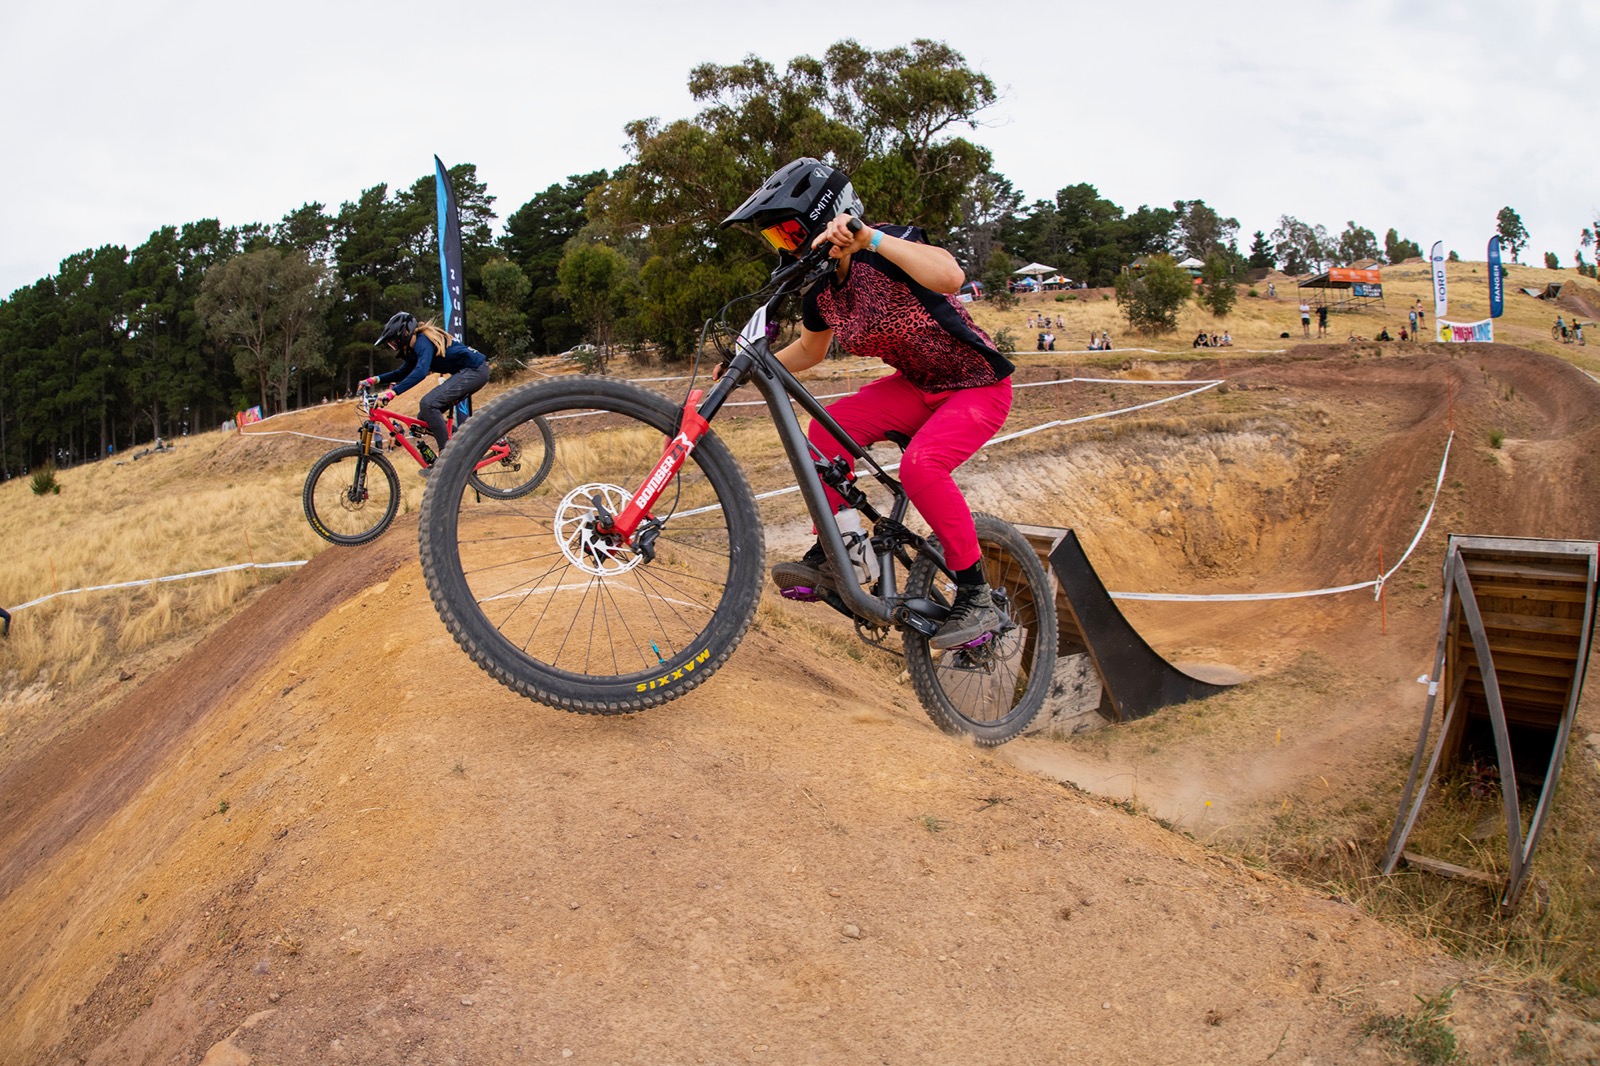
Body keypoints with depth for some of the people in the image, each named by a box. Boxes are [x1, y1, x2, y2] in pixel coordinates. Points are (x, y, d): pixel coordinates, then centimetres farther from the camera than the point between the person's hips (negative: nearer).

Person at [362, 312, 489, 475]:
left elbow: (420, 371, -32)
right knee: (424, 416, 7)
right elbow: (403, 372, 25)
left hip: (475, 370, -11)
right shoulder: (417, 344, 16)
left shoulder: (423, 341, -16)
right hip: (470, 372, 11)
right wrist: (376, 379, 12)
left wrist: (393, 392, -39)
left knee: (428, 404, -23)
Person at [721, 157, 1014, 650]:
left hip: (977, 387, -7)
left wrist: (869, 238, -52)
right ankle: (829, 557, -4)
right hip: (915, 387, 7)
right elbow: (810, 350, 16)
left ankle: (977, 599, -15)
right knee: (829, 426, -16)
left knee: (920, 464, -31)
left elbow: (950, 276, -45)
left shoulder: (888, 248, -24)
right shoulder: (821, 290, -2)